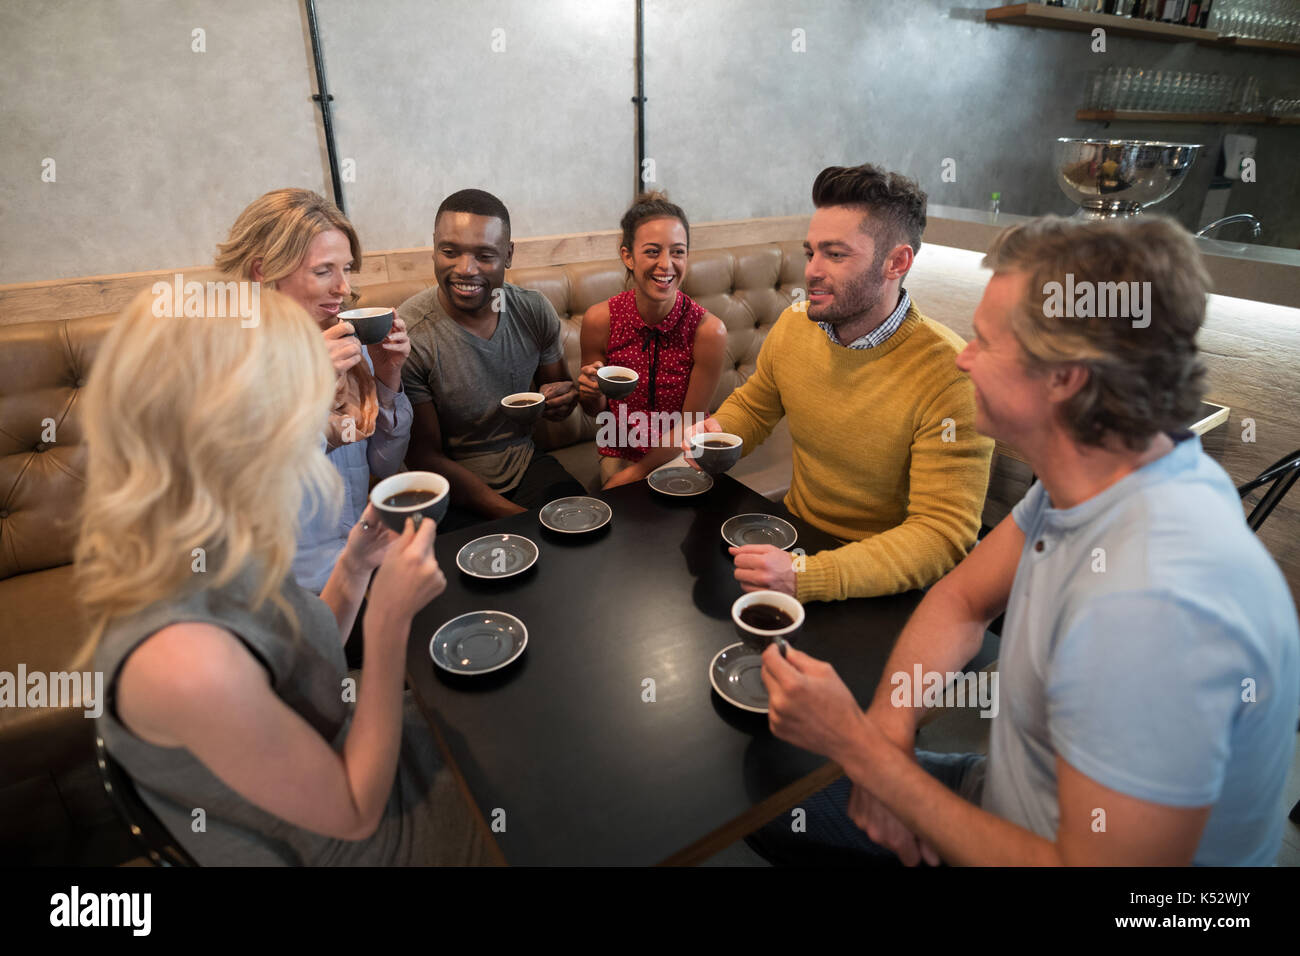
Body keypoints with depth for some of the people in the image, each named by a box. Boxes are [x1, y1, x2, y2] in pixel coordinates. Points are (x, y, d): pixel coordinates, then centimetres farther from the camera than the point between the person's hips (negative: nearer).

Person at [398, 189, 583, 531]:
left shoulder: (534, 310, -4)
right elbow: (425, 457, -12)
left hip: (527, 464, 5)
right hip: (454, 488, -4)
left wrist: (563, 399, -14)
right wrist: (514, 515, -20)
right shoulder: (406, 336, -18)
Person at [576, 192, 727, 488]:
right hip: (620, 451, 0)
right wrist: (590, 394, -23)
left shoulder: (708, 330, -20)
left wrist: (636, 472, -12)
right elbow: (596, 411, -1)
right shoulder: (600, 320, -15)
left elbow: (688, 424, -9)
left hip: (680, 453, 0)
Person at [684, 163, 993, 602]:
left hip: (880, 579, -5)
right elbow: (751, 406, 15)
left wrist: (805, 577, -37)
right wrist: (717, 432, -10)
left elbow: (943, 533, -25)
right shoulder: (794, 324, -4)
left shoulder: (950, 374, -23)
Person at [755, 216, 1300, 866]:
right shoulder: (1097, 470, -10)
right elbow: (962, 598, -1)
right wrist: (888, 728, -17)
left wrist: (858, 745, -27)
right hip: (1008, 791, 6)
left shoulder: (1152, 603, -39)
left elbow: (1101, 860, -32)